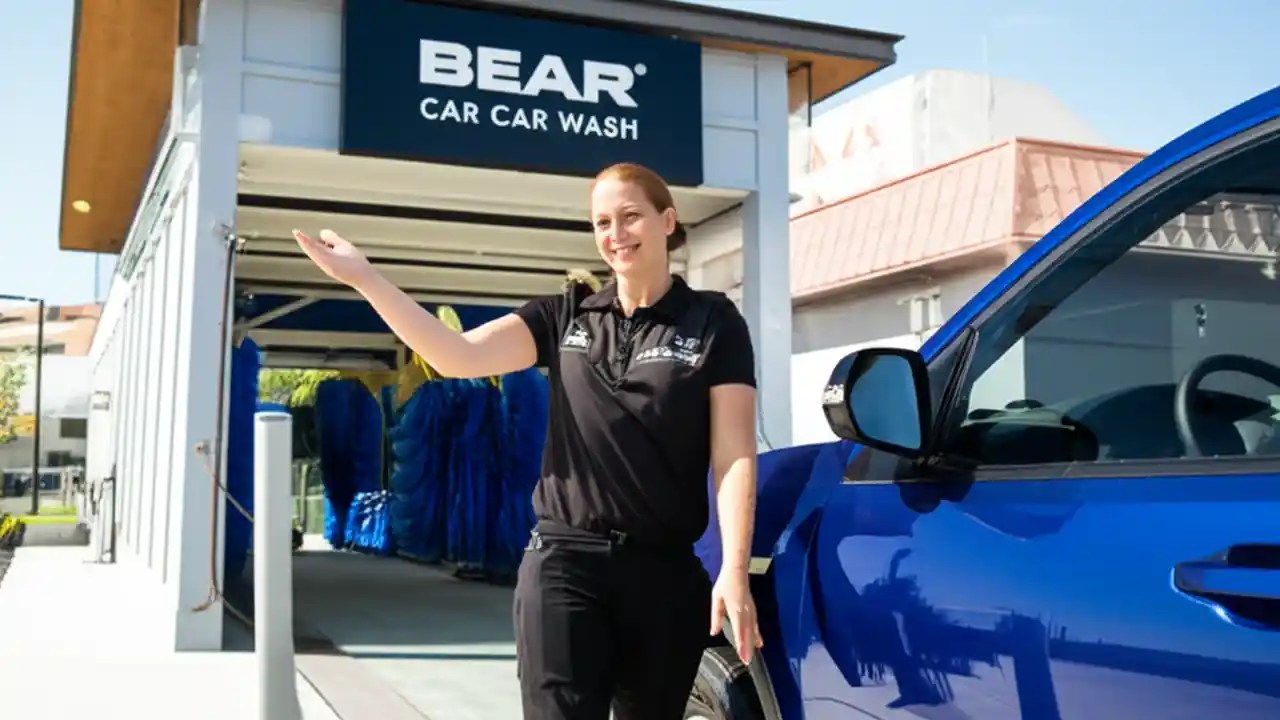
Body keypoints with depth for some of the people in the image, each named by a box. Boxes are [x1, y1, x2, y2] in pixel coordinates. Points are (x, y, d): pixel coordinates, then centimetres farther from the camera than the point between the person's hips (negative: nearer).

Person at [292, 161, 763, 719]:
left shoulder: (713, 321, 0)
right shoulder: (564, 315, 9)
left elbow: (734, 455, -6)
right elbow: (458, 356, -3)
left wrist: (734, 571, -16)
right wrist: (364, 278, -11)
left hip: (664, 572, -1)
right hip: (563, 562, 1)